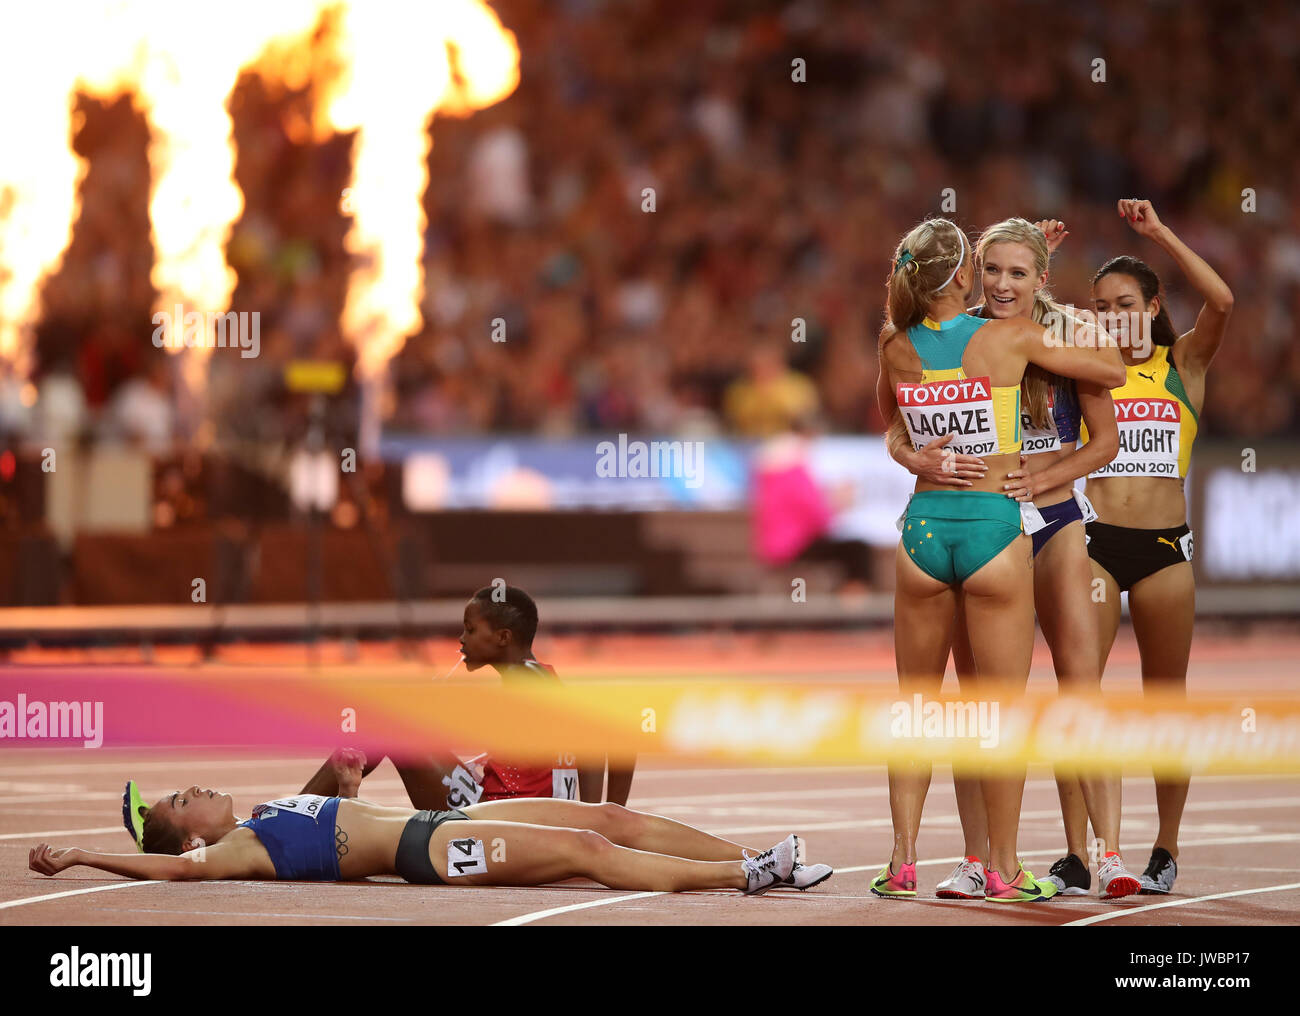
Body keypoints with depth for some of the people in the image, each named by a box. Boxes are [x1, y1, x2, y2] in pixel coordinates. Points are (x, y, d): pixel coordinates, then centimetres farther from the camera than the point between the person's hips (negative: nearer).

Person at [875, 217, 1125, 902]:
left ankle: (902, 861, 8)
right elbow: (1112, 370, 2)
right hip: (995, 525, -3)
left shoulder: (895, 346, 0)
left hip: (924, 525, 3)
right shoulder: (1011, 338, -10)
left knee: (915, 703, 14)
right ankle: (1002, 869, 7)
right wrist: (1088, 327, 18)